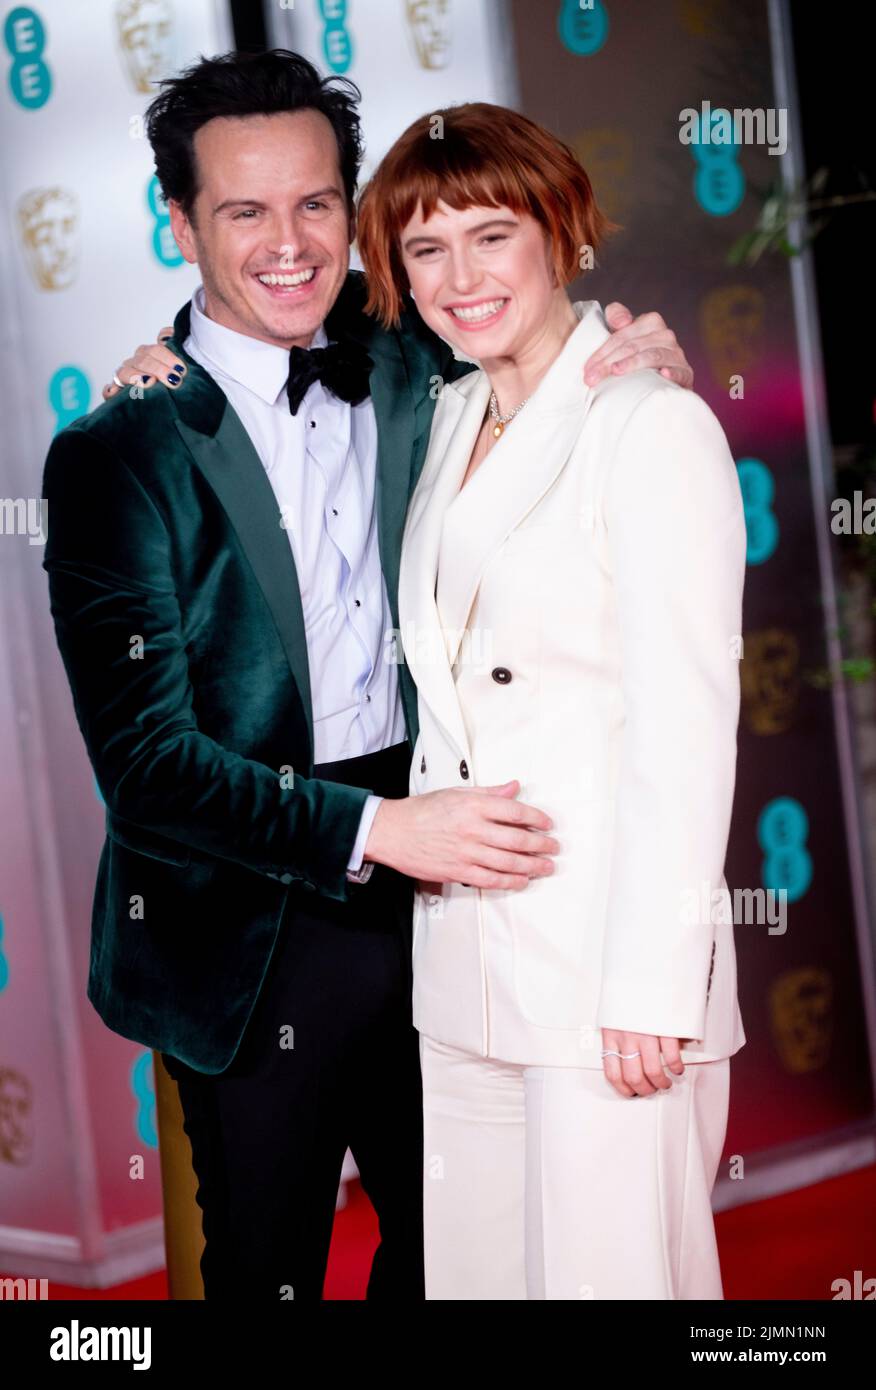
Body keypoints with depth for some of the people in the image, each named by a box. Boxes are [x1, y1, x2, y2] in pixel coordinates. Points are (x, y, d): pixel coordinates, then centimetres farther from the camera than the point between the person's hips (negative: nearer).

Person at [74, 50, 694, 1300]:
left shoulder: (415, 372, 3)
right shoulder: (118, 455, -10)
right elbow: (143, 754, -15)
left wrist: (637, 358, -5)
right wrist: (378, 829, -25)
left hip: (436, 890, 4)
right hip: (251, 940, -4)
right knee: (268, 1262, 13)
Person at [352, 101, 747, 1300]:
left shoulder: (655, 426, -9)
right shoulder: (447, 424, 13)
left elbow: (688, 721, -13)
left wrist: (654, 986, -16)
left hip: (609, 964, -7)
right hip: (462, 956, 7)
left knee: (609, 1269, -1)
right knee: (473, 1263, 13)